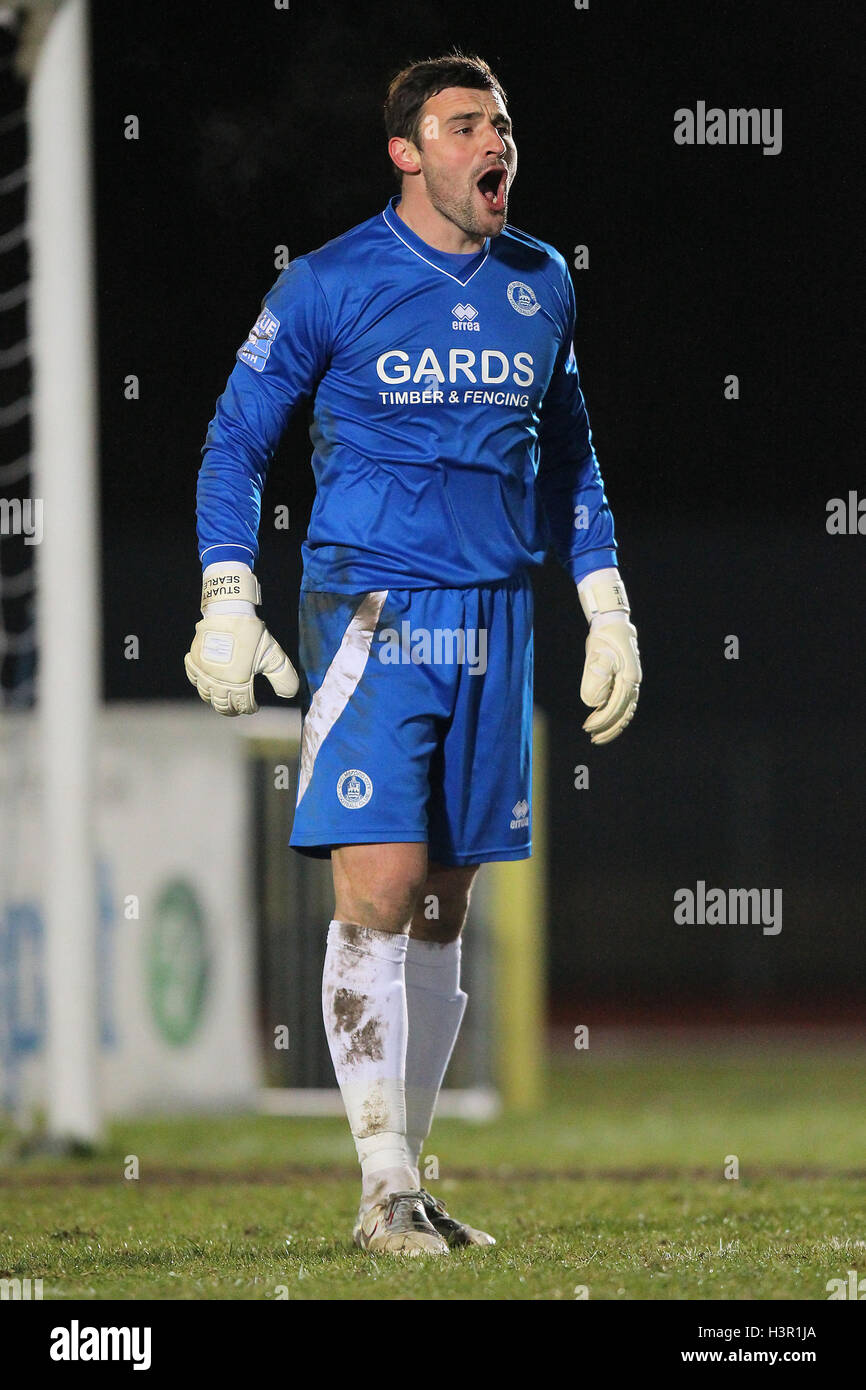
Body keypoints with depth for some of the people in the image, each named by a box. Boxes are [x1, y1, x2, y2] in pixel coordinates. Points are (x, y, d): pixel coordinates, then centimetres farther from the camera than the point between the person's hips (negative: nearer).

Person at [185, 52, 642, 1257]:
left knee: (442, 910, 7)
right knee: (378, 891, -13)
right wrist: (228, 605, -6)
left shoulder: (541, 285, 10)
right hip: (371, 613, -5)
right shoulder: (329, 285, -4)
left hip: (496, 621, 5)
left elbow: (567, 456, 21)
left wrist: (607, 612, 16)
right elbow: (235, 440, 2)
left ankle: (408, 1181, 13)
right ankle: (384, 1190, -10)